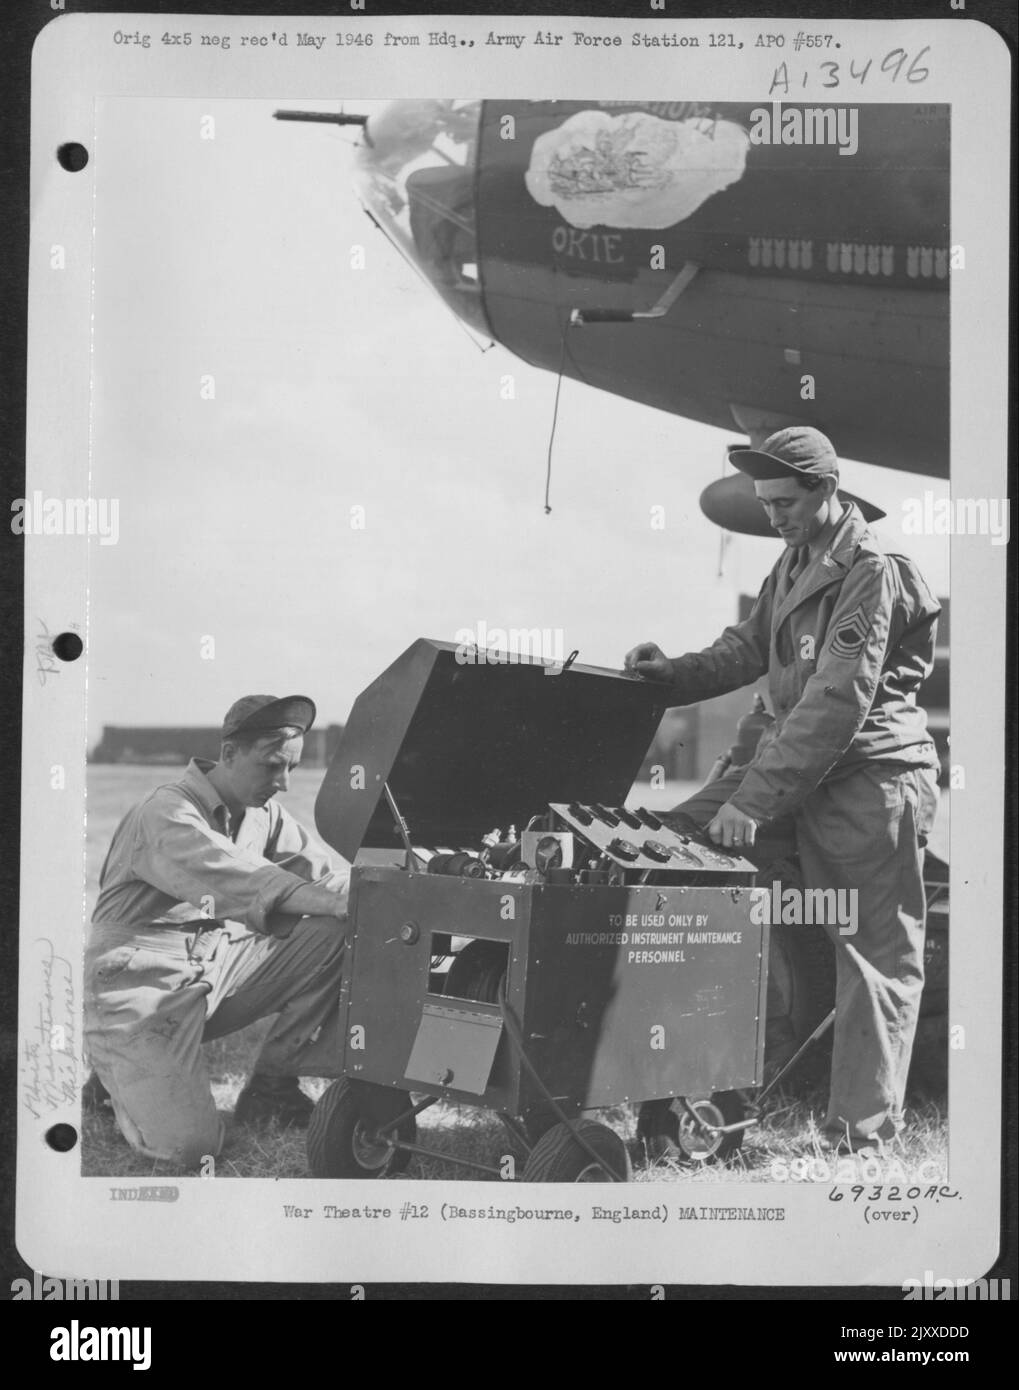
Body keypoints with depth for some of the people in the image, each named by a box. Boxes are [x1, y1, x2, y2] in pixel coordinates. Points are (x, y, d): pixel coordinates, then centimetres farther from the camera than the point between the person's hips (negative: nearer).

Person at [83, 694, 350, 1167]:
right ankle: (116, 1075, 11)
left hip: (217, 967, 7)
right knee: (191, 1145, -22)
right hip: (139, 991, -7)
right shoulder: (166, 814, -19)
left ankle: (270, 1086, 2)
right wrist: (339, 902, -46)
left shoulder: (263, 813, 8)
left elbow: (317, 873, -2)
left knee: (334, 936, -11)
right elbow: (238, 884, -36)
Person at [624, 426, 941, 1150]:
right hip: (801, 765, 9)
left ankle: (862, 1131, 8)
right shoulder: (795, 561, 13)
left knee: (879, 954, 0)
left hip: (870, 776, -9)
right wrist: (676, 673, 1)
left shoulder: (872, 573, -17)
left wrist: (752, 801, -26)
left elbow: (836, 703, -24)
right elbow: (750, 646, 20)